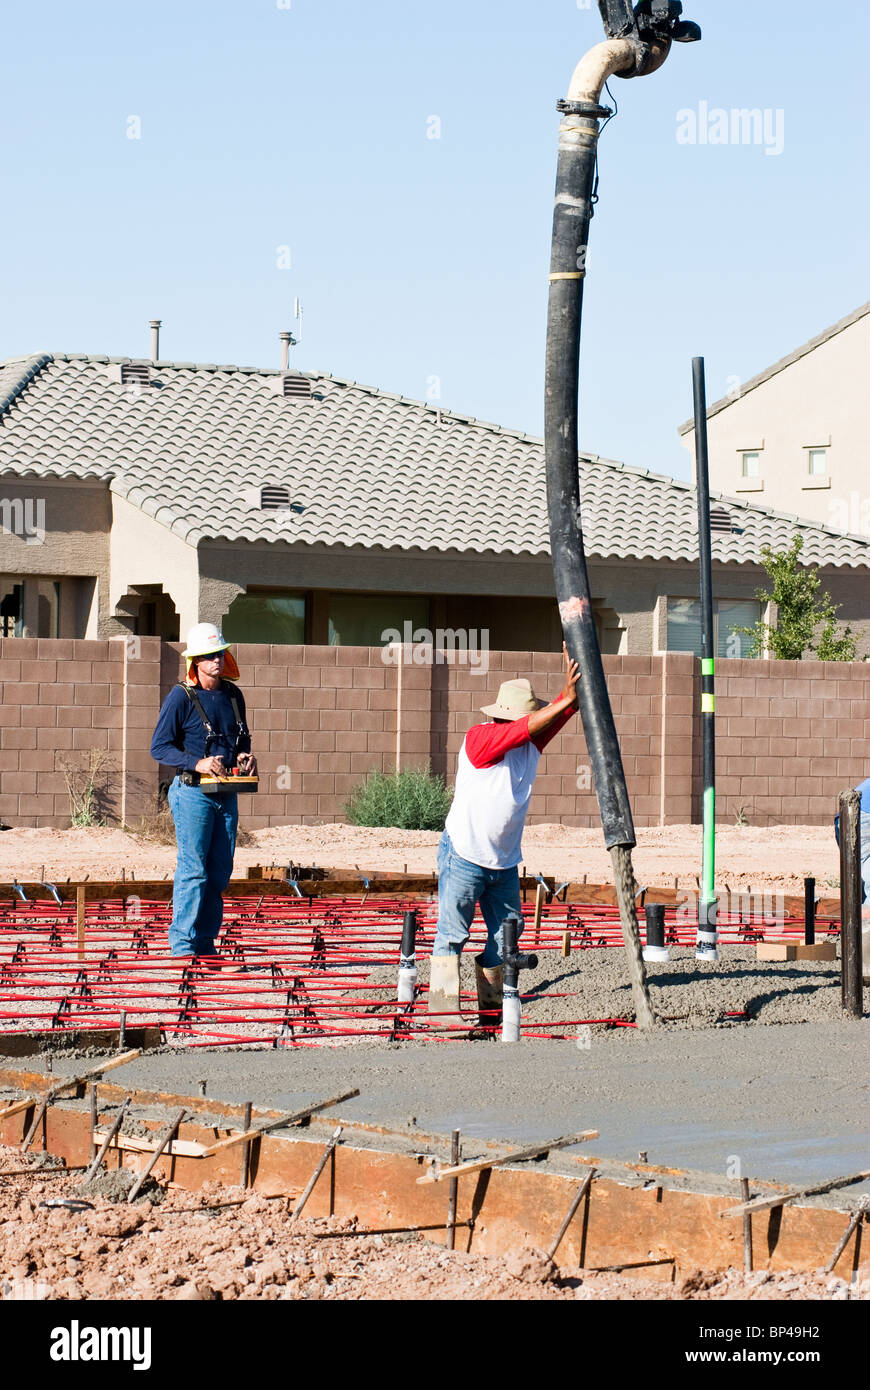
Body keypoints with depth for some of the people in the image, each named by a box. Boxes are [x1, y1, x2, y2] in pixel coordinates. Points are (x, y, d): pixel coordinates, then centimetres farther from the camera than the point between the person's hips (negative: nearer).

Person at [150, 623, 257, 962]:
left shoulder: (233, 695, 12)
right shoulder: (181, 697, -7)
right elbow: (159, 746, -8)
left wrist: (244, 755, 2)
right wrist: (197, 763, -21)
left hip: (227, 794, 6)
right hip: (193, 792, -6)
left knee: (220, 872, 7)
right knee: (193, 870, -10)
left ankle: (205, 943, 14)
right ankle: (183, 944, -6)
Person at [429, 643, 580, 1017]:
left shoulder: (531, 743, 3)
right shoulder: (479, 739, -15)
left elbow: (563, 711, -7)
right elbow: (524, 728, -28)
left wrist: (573, 693, -26)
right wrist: (564, 698, -30)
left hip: (505, 862, 6)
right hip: (464, 856, -6)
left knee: (506, 934, 5)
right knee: (452, 933, -3)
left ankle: (493, 1006, 12)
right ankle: (442, 1006, 0)